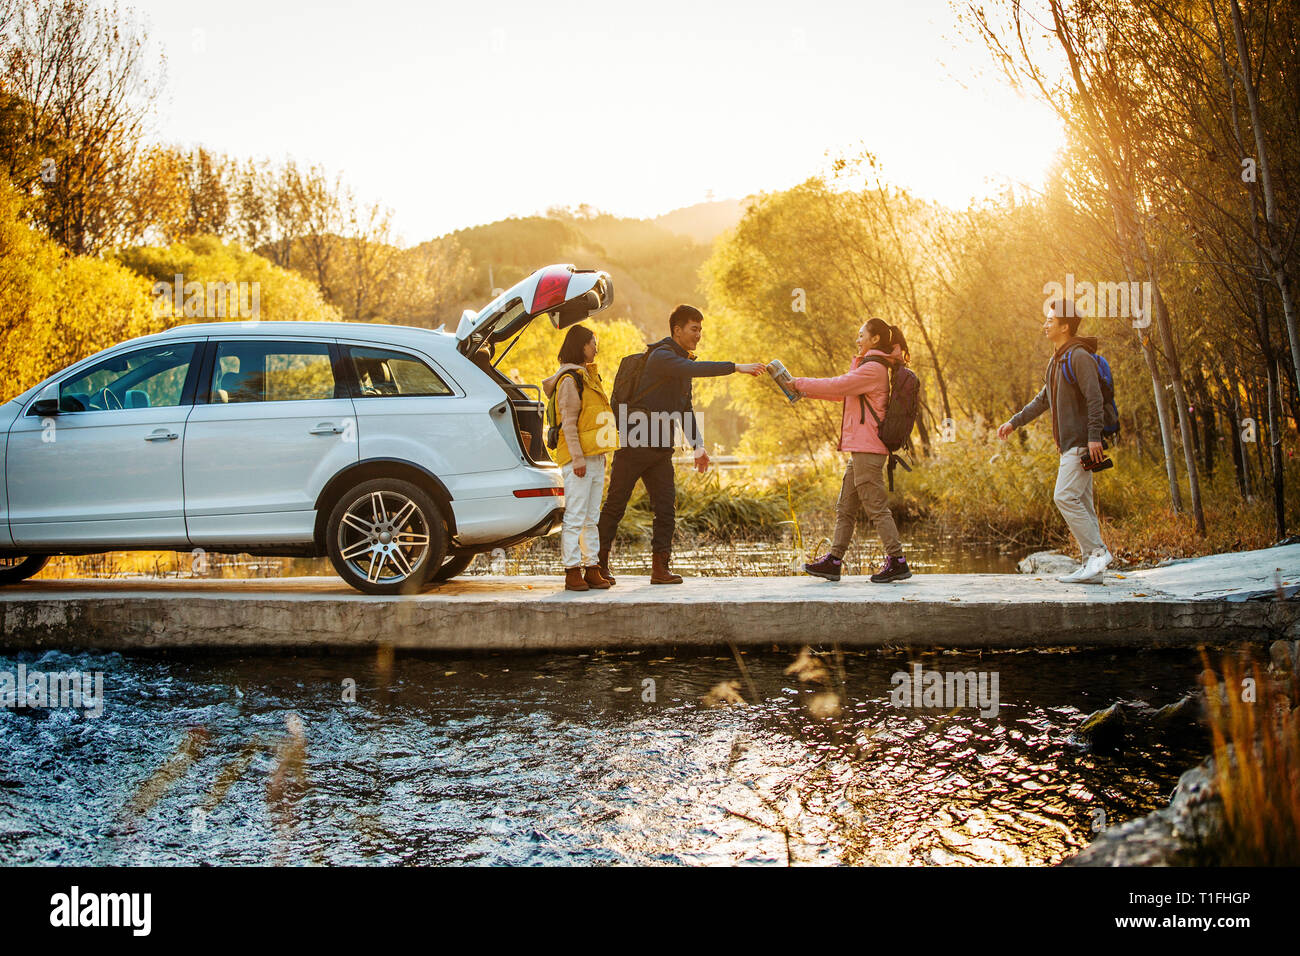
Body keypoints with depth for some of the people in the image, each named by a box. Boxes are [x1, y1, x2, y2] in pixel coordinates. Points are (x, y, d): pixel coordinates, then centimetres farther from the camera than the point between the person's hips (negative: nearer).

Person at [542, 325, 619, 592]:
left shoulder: (588, 376, 19)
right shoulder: (570, 380, -9)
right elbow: (568, 423, -14)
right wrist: (578, 458, -19)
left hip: (595, 457, 9)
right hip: (578, 459, -9)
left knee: (591, 517, 9)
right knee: (575, 517, -8)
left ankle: (592, 569, 11)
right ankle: (572, 572, -6)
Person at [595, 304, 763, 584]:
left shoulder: (683, 361, 16)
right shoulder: (661, 356, -12)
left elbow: (685, 409, 23)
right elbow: (692, 369, -33)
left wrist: (698, 446, 14)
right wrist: (736, 367, -34)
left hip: (661, 450, 8)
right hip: (634, 443, -8)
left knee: (666, 506, 0)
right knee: (615, 506, -1)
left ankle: (660, 567, 2)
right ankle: (599, 563, 7)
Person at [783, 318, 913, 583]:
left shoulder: (873, 369, -12)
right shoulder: (872, 367, 21)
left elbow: (837, 386, -14)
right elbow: (841, 391, 22)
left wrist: (800, 383, -3)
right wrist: (805, 388, 13)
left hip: (868, 449, -11)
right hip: (861, 450, 11)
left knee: (876, 507, -8)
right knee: (845, 508, 10)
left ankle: (897, 562, -5)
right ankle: (834, 561, 12)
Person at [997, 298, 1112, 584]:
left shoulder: (1079, 357, -12)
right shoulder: (1057, 360, 19)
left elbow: (1095, 398, -19)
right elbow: (1043, 400, 27)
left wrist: (1094, 437, -25)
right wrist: (1014, 422, 25)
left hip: (1081, 444, -10)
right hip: (1069, 444, 10)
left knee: (1066, 497, -15)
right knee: (1080, 503, 7)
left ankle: (1097, 551, -10)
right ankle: (1092, 566, 8)